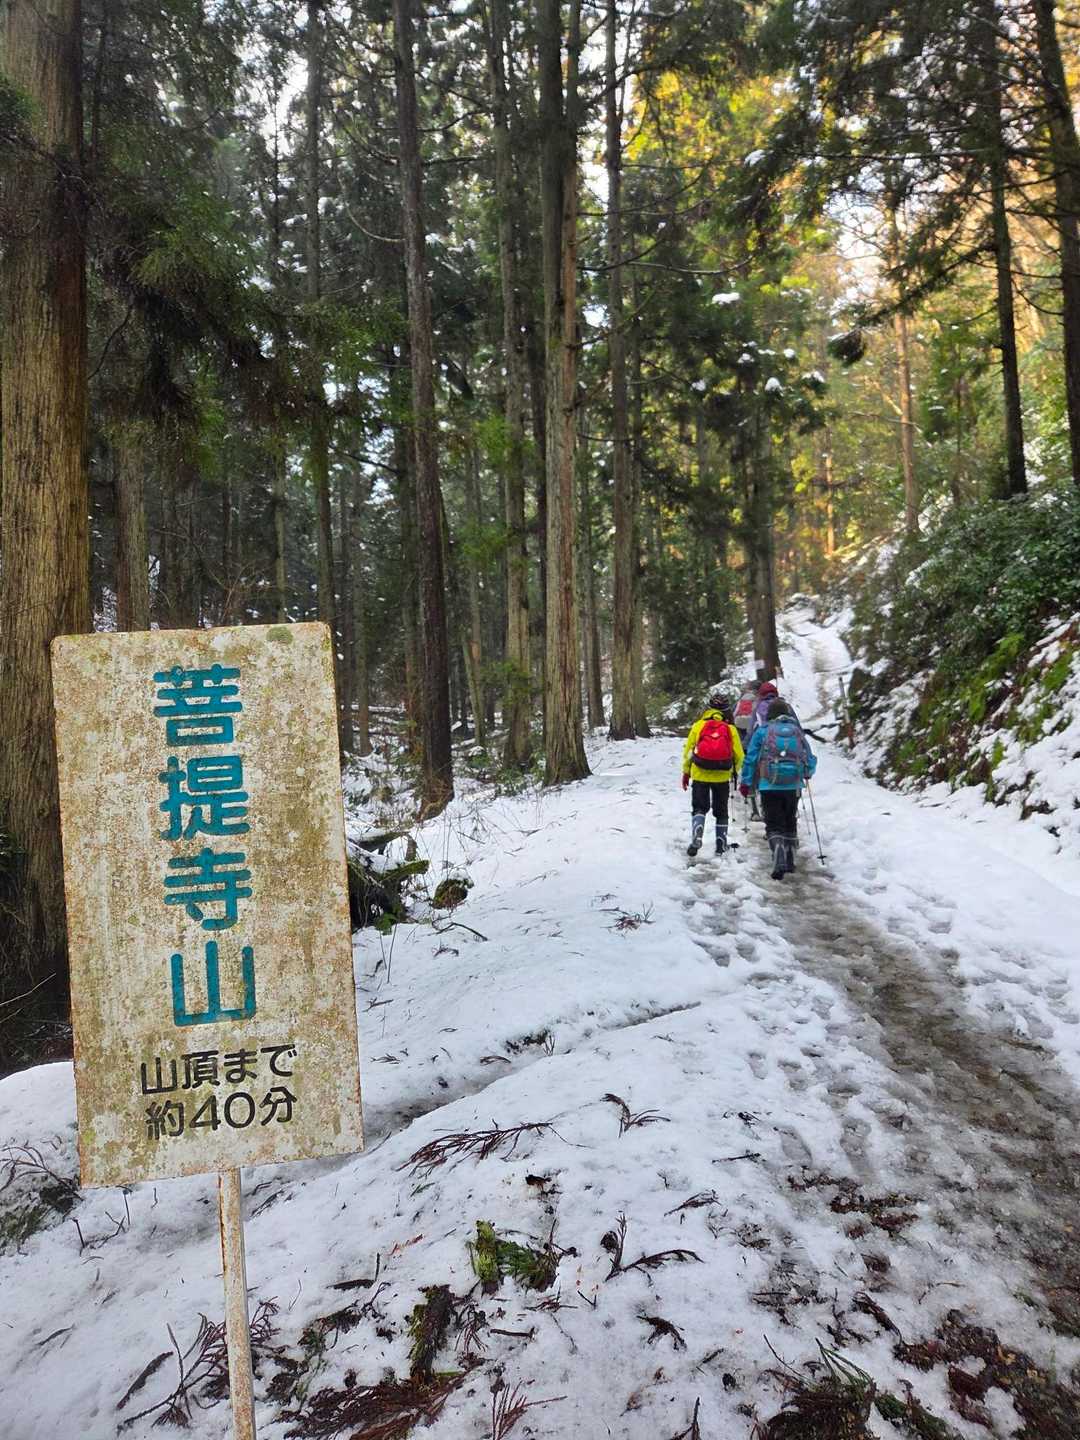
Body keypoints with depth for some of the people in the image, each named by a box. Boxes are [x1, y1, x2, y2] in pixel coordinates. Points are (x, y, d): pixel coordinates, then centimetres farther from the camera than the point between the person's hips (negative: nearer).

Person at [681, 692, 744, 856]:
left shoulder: (698, 725, -1)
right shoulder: (730, 729, 0)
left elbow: (688, 751, 1)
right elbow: (739, 756, 3)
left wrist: (686, 772, 12)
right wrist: (734, 771, 22)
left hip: (700, 775, -1)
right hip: (722, 777, 1)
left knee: (699, 808, 8)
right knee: (721, 812, 14)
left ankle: (696, 837, -15)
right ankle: (721, 846, 17)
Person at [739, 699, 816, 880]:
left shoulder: (762, 731, 1)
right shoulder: (797, 731, 9)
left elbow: (750, 758, -2)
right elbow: (810, 759, 13)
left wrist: (745, 782, 5)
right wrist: (807, 773, 34)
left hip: (769, 786, -2)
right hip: (793, 786, 2)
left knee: (774, 825, 1)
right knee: (790, 824, 19)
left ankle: (780, 860, -21)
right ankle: (790, 861, 23)